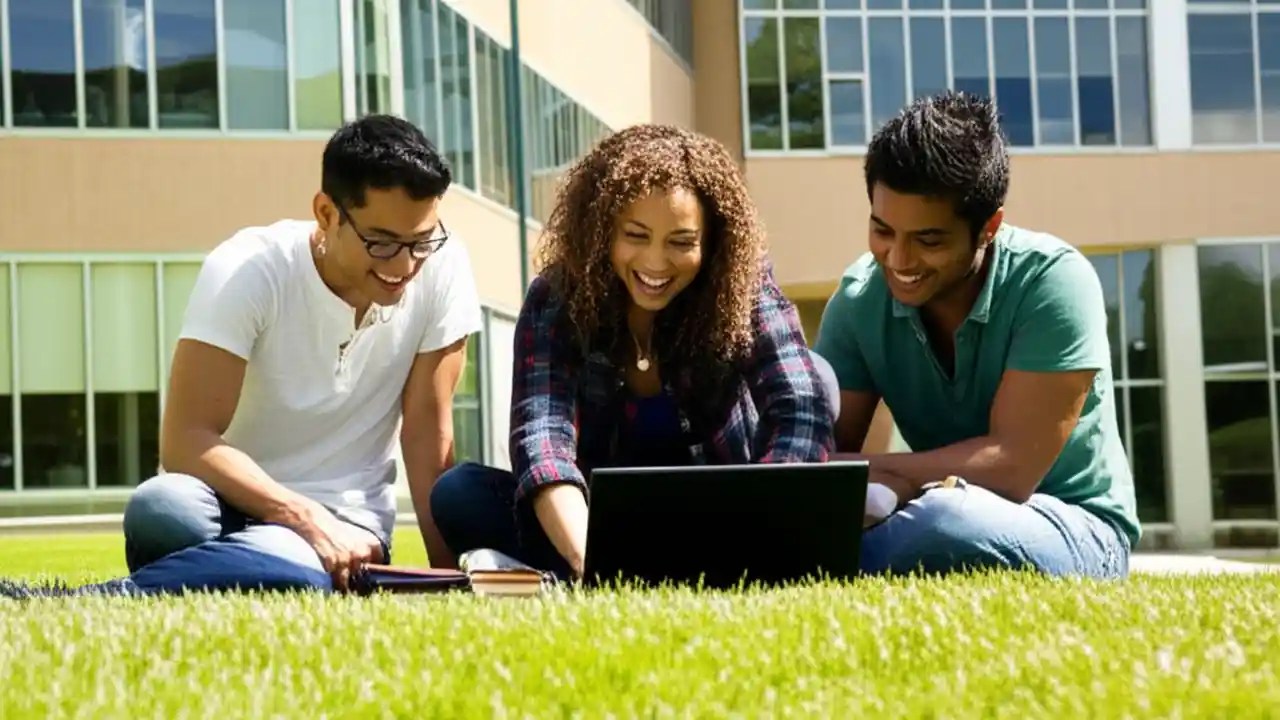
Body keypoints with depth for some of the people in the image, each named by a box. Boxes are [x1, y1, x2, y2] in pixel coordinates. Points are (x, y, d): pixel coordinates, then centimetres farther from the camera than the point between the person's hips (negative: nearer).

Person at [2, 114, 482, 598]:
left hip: (342, 521, 1)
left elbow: (428, 431, -4)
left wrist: (448, 569, -11)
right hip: (236, 500, -1)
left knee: (293, 564, -37)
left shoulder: (443, 267, -9)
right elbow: (187, 440, -20)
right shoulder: (248, 271, -15)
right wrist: (310, 522, -30)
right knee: (161, 510, -38)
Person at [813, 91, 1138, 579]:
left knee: (945, 521, -36)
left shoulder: (1053, 283, -21)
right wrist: (890, 484, -30)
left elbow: (1011, 467, -25)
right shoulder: (860, 299, -8)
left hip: (1075, 529, -3)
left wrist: (858, 469, -23)